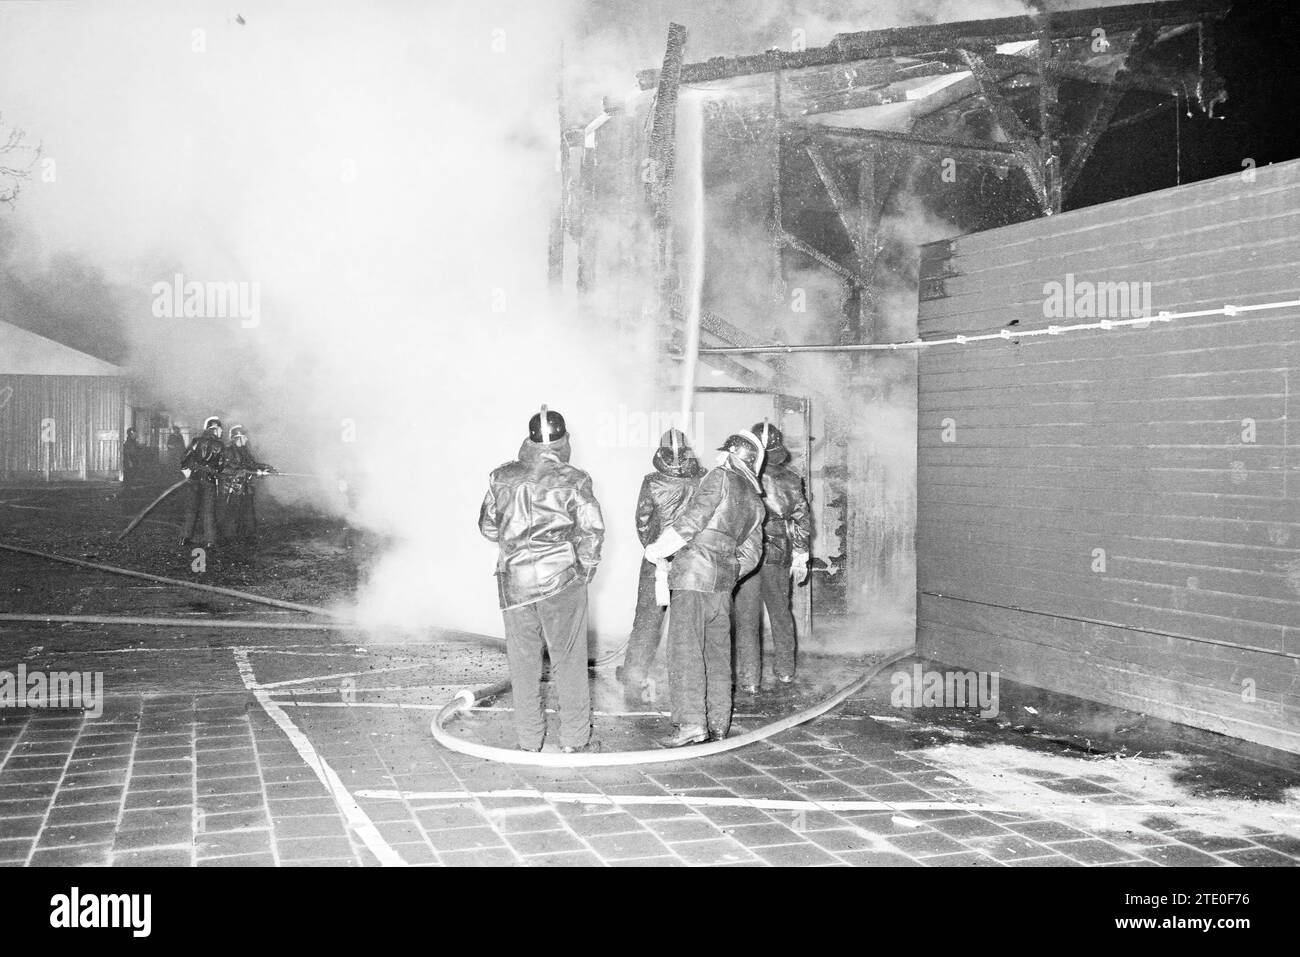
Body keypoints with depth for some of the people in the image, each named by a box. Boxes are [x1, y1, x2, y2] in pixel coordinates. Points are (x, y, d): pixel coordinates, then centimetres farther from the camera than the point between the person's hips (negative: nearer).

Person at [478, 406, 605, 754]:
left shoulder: (501, 478, 4)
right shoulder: (573, 480, -6)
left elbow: (487, 526, 13)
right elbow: (592, 531, -9)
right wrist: (586, 569, 6)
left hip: (514, 582, 3)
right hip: (562, 580, -3)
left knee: (523, 663, 11)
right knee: (568, 660, 7)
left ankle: (529, 741, 17)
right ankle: (575, 740, 12)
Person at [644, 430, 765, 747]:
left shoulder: (720, 478, -4)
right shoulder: (756, 502, 17)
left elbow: (691, 520, -12)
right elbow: (752, 553, 18)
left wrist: (656, 549, -3)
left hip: (694, 571, -7)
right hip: (724, 580, 7)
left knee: (685, 649, -8)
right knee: (717, 652, 11)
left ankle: (691, 723, -13)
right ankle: (719, 724, 13)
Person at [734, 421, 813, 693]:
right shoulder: (791, 478, 2)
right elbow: (802, 517, 5)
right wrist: (800, 555, 13)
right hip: (780, 554, 4)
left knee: (747, 617, 2)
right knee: (780, 611, 19)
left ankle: (749, 678, 2)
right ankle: (785, 669, 28)